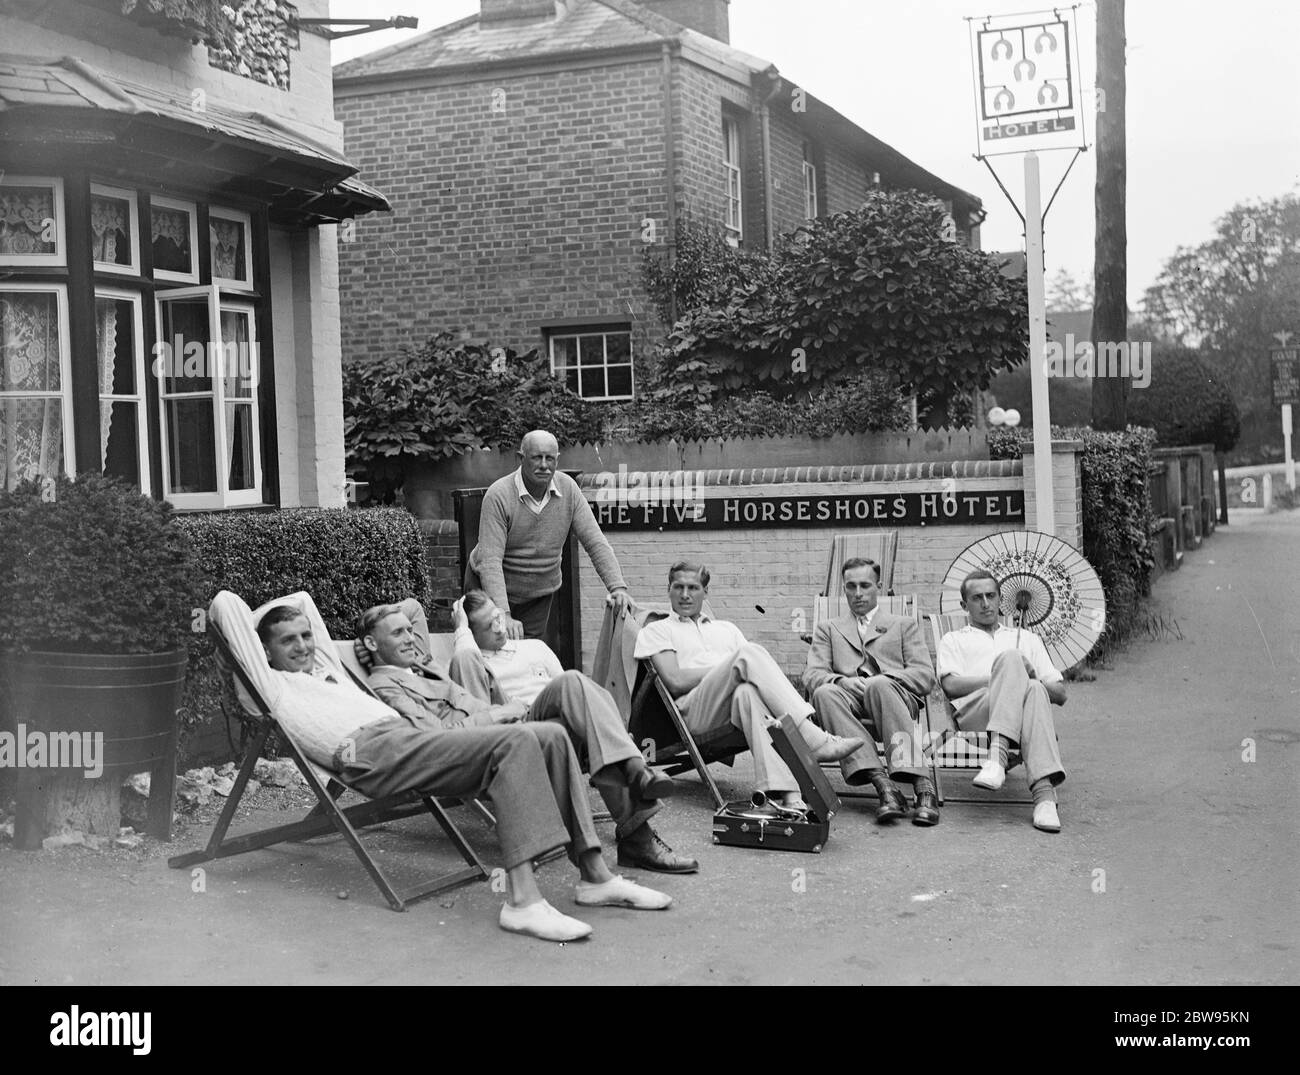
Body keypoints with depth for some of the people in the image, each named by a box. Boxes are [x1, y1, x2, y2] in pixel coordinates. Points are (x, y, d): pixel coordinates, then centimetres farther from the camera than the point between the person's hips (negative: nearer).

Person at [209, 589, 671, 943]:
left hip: (412, 731, 9)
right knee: (516, 742, -30)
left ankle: (594, 875, -6)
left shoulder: (326, 665, 35)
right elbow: (225, 602, 9)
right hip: (370, 750, -9)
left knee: (550, 736, -8)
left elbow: (302, 598, 50)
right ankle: (522, 900, -40)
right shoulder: (273, 682, 13)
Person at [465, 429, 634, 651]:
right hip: (489, 590, -3)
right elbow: (490, 560, -29)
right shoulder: (499, 495, -24)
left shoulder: (568, 489, -10)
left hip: (539, 597, 3)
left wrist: (618, 587, -23)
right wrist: (503, 615, -40)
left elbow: (596, 543, -9)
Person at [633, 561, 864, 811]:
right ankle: (816, 741, -39)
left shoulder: (726, 629, 34)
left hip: (740, 699, 3)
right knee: (749, 653, -30)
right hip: (695, 711, -3)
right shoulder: (656, 631, 20)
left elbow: (756, 673, 17)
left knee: (748, 691, -39)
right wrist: (732, 667, -2)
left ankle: (784, 791, -57)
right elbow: (675, 682, 1)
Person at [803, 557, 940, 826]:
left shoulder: (904, 625, 27)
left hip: (896, 698, -1)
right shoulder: (828, 629, 30)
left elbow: (925, 675, 11)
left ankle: (922, 785, -45)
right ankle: (883, 785, -45)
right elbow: (811, 675, 12)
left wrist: (879, 680, -7)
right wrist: (844, 682, -10)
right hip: (850, 702, 1)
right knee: (824, 693, -34)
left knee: (880, 685, -37)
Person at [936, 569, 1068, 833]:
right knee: (1009, 657, -31)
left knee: (1034, 689, -37)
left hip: (1022, 718, 2)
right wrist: (1014, 675, -3)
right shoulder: (954, 640, 28)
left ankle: (1044, 794, -52)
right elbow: (951, 685, 5)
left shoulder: (1027, 639, 35)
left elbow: (1060, 694, 23)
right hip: (972, 715, -2)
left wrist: (1026, 678, 1)